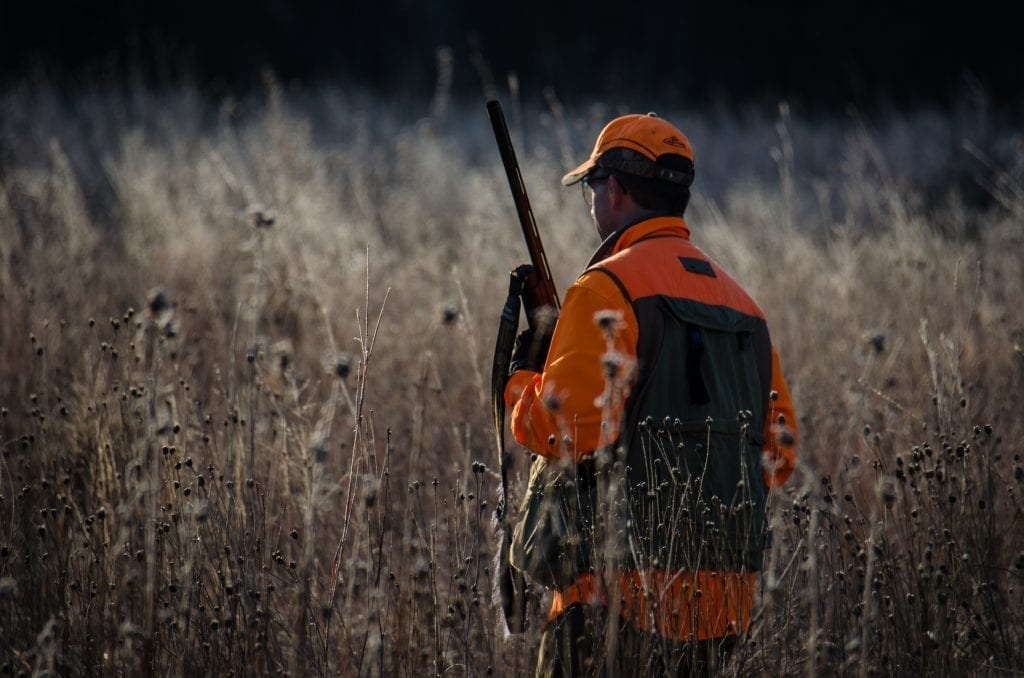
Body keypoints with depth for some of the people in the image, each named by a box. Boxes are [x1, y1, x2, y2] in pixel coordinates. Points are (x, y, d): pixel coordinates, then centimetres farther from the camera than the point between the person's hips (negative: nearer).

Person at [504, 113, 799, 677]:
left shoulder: (610, 287, -8)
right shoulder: (739, 301, 17)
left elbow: (563, 429, -16)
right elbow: (780, 451, 17)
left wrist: (520, 381, 4)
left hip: (628, 588, -8)